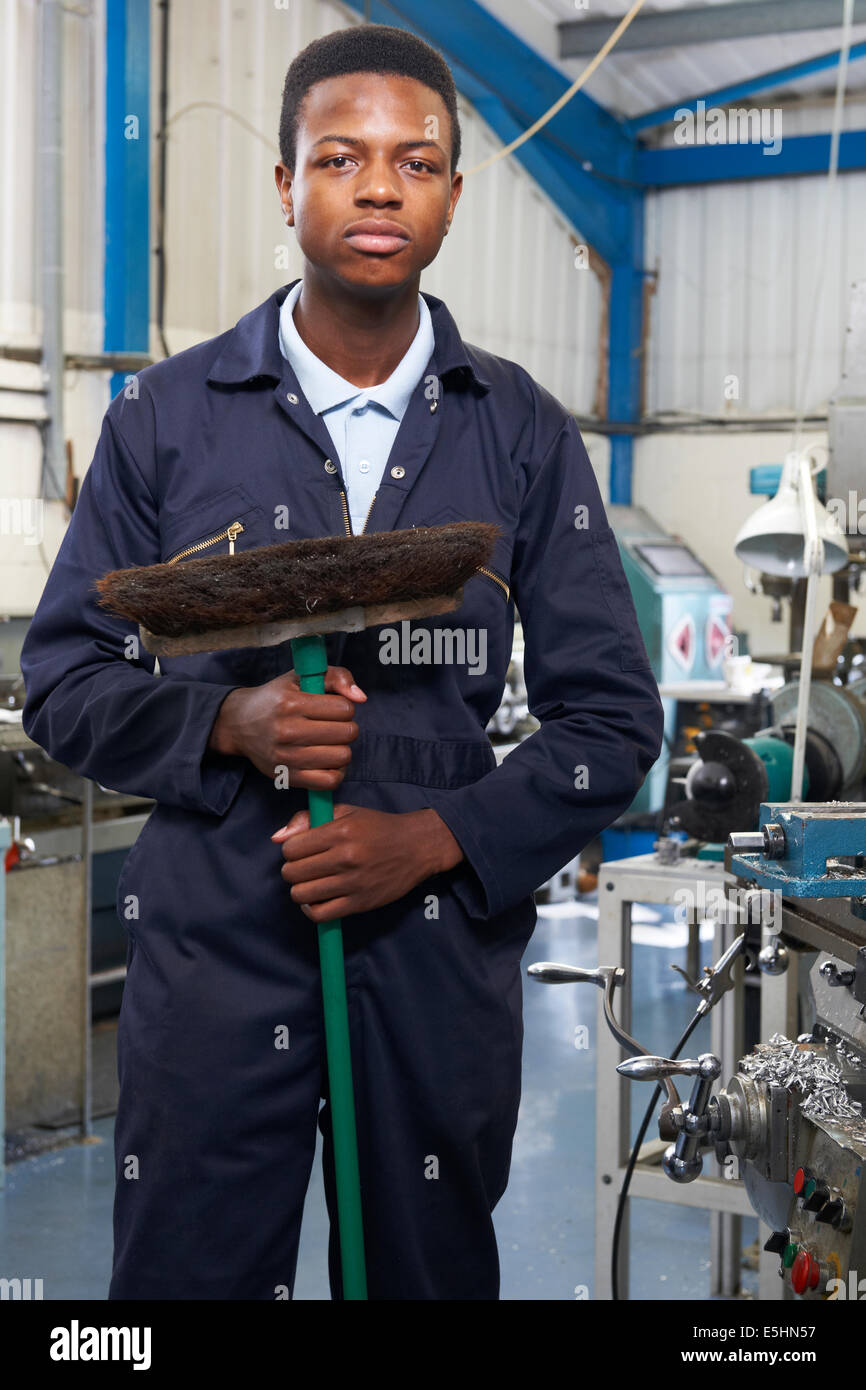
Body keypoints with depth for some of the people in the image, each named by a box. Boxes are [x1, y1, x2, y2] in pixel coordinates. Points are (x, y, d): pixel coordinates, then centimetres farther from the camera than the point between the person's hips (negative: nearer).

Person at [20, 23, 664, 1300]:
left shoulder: (525, 434, 5)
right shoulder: (166, 417, 3)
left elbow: (612, 717, 4)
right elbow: (63, 680, 5)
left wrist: (438, 838, -10)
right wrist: (228, 723, -13)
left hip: (442, 944, 1)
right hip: (210, 942, -1)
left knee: (431, 1271, 12)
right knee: (185, 1276, 6)